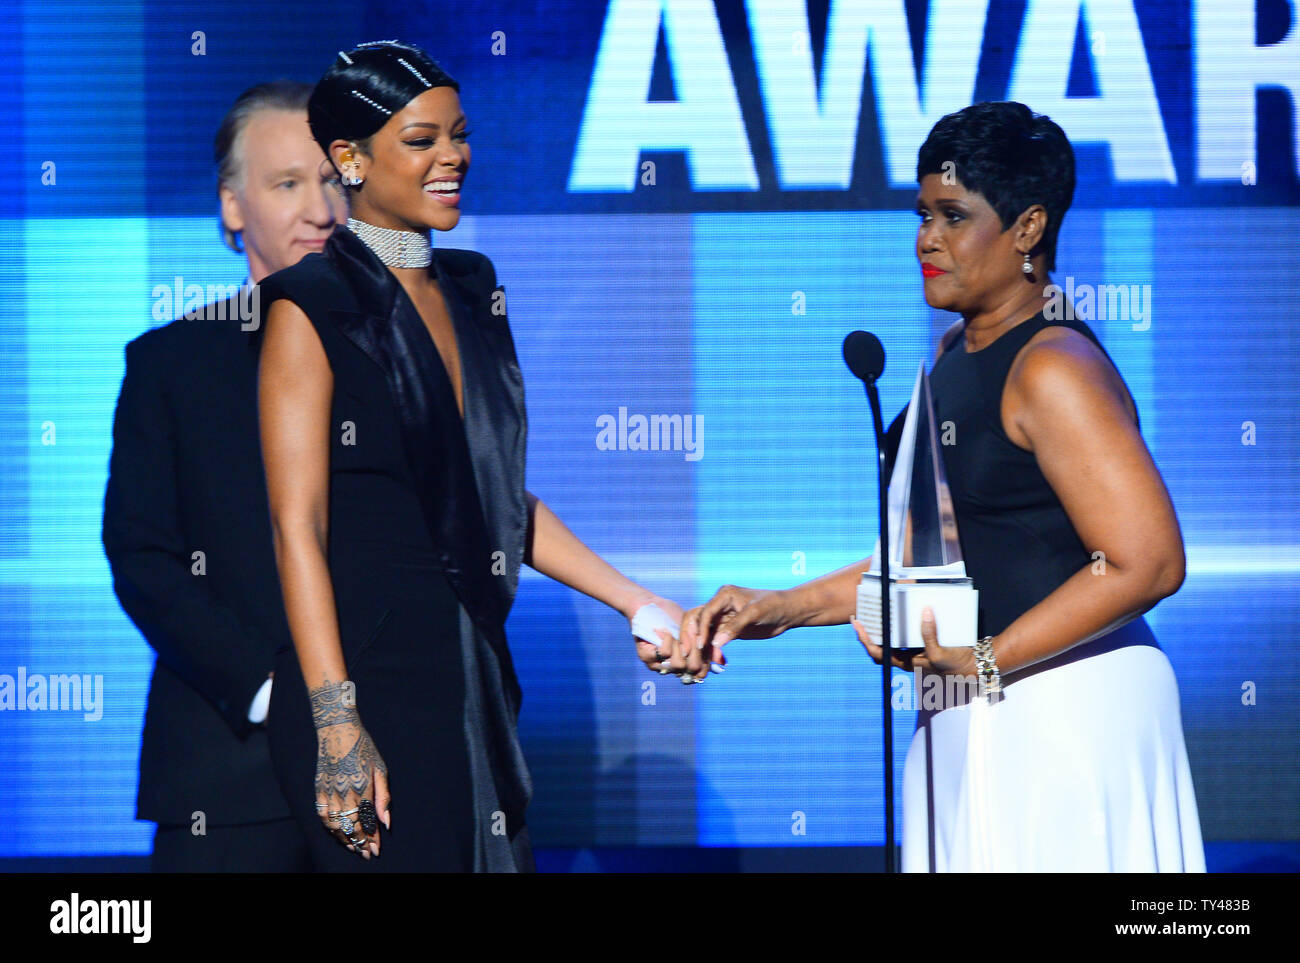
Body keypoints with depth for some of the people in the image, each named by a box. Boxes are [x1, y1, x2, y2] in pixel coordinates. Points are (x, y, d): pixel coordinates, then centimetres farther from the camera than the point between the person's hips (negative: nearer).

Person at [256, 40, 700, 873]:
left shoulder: (472, 290, 15)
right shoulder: (312, 308, -7)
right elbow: (298, 526, -12)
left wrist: (637, 603, 12)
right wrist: (337, 726, -19)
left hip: (475, 673, 7)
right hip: (372, 672, -7)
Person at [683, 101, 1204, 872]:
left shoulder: (1054, 369, -14)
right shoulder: (958, 356, 14)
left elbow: (1148, 563, -21)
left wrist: (981, 661, -20)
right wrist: (785, 608, 13)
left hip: (1065, 717, -9)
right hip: (974, 722, 9)